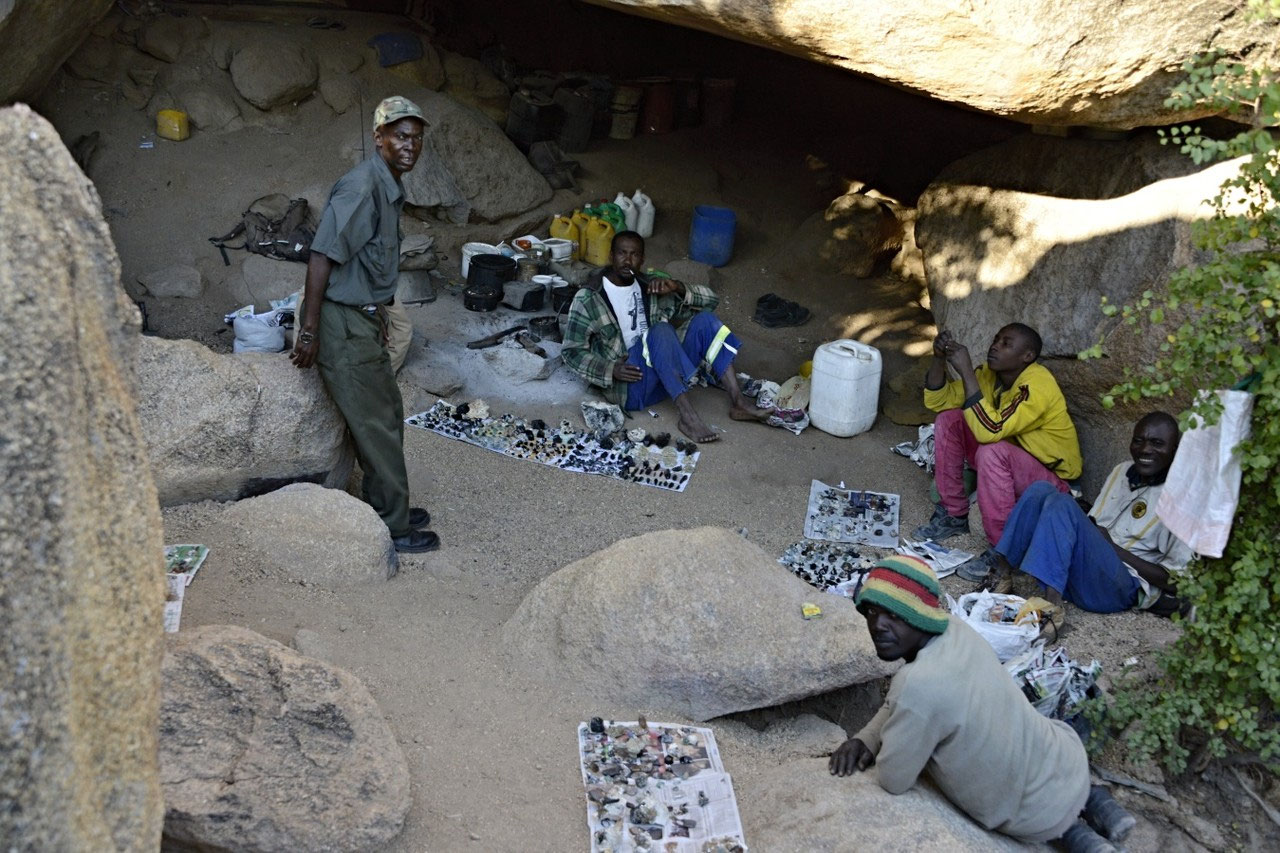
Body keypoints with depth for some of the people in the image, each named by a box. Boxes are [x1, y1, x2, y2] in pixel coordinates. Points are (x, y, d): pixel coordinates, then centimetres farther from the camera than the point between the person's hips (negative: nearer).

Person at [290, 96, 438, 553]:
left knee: (388, 412, 18)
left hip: (365, 320, 10)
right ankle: (393, 527, 10)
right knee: (377, 426, -1)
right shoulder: (362, 187, -21)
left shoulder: (390, 189, 10)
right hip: (342, 324, -10)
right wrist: (309, 332, -23)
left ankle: (387, 507, 32)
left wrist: (379, 317, 25)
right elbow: (321, 258, -24)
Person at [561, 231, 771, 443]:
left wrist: (678, 288, -10)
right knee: (661, 330, -31)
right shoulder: (588, 299, -4)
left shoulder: (651, 287, 10)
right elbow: (571, 351, -3)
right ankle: (687, 416, -37)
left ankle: (738, 403, -19)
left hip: (665, 380, 6)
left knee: (705, 319, -11)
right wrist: (610, 370, -19)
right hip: (626, 385, -6)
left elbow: (710, 299, 10)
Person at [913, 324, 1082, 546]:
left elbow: (990, 431, -39)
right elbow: (937, 401, -2)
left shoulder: (1037, 385, -27)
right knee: (948, 419, -5)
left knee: (993, 452, -36)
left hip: (1051, 479, -8)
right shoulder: (990, 373, -4)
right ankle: (954, 515, 4)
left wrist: (966, 371, -37)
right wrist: (940, 358, -19)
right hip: (1007, 464, 8)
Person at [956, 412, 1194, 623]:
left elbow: (1174, 579, -11)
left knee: (1063, 504, -26)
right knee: (1041, 489, -8)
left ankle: (1051, 606, -36)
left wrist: (1112, 547, -13)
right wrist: (1094, 532, -2)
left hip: (1122, 587, -7)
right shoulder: (1121, 471, 15)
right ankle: (1001, 570, -13)